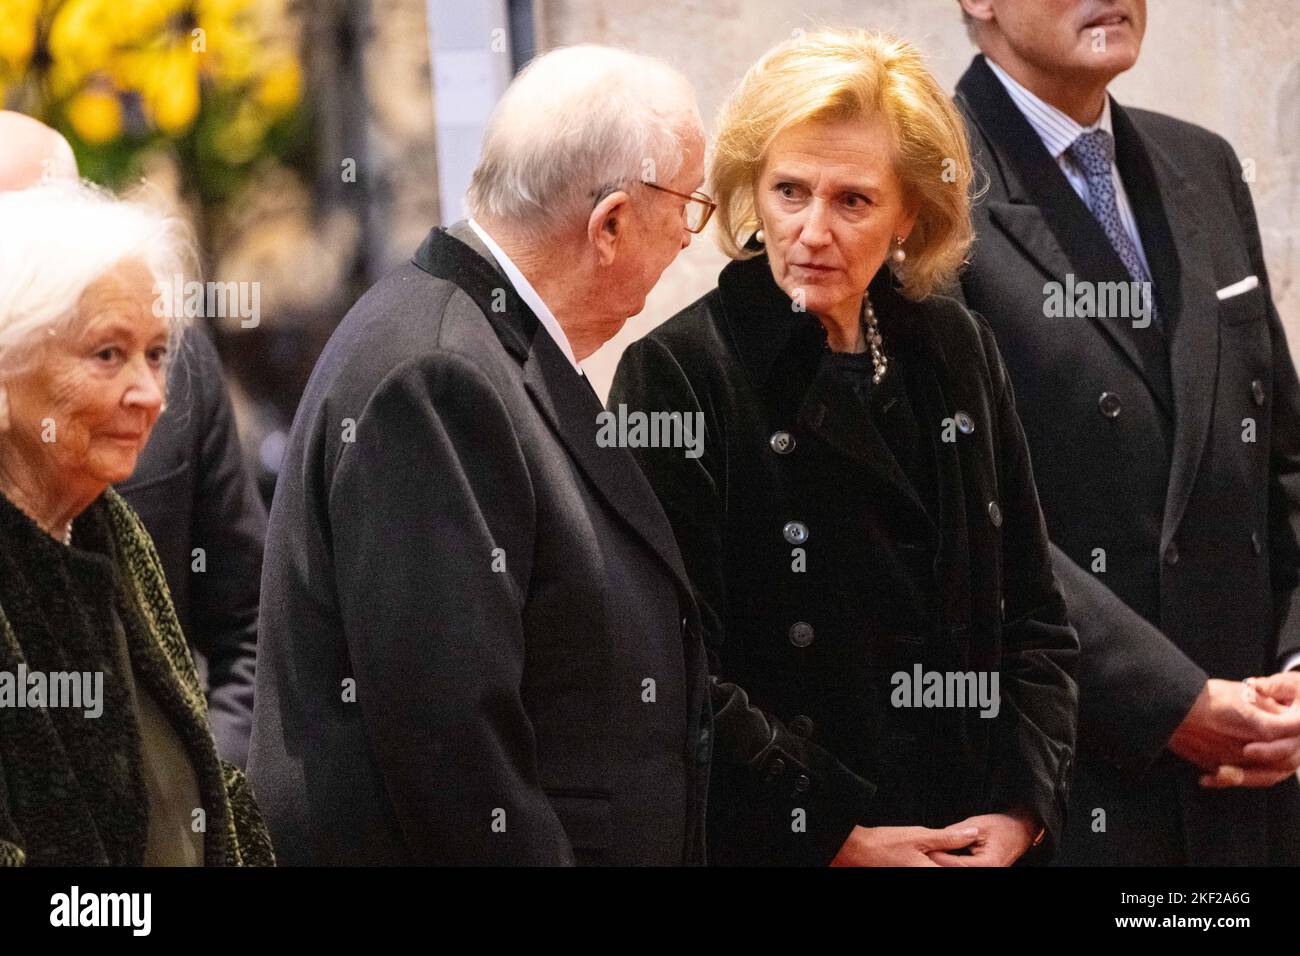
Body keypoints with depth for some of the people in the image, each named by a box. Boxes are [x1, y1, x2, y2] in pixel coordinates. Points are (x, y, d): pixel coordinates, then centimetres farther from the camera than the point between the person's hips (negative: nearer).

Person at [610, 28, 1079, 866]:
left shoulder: (957, 356, 6)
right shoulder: (678, 373, -10)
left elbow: (1035, 617, 9)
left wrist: (1022, 809, -3)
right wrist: (836, 838, -15)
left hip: (976, 841, 4)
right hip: (772, 845, -4)